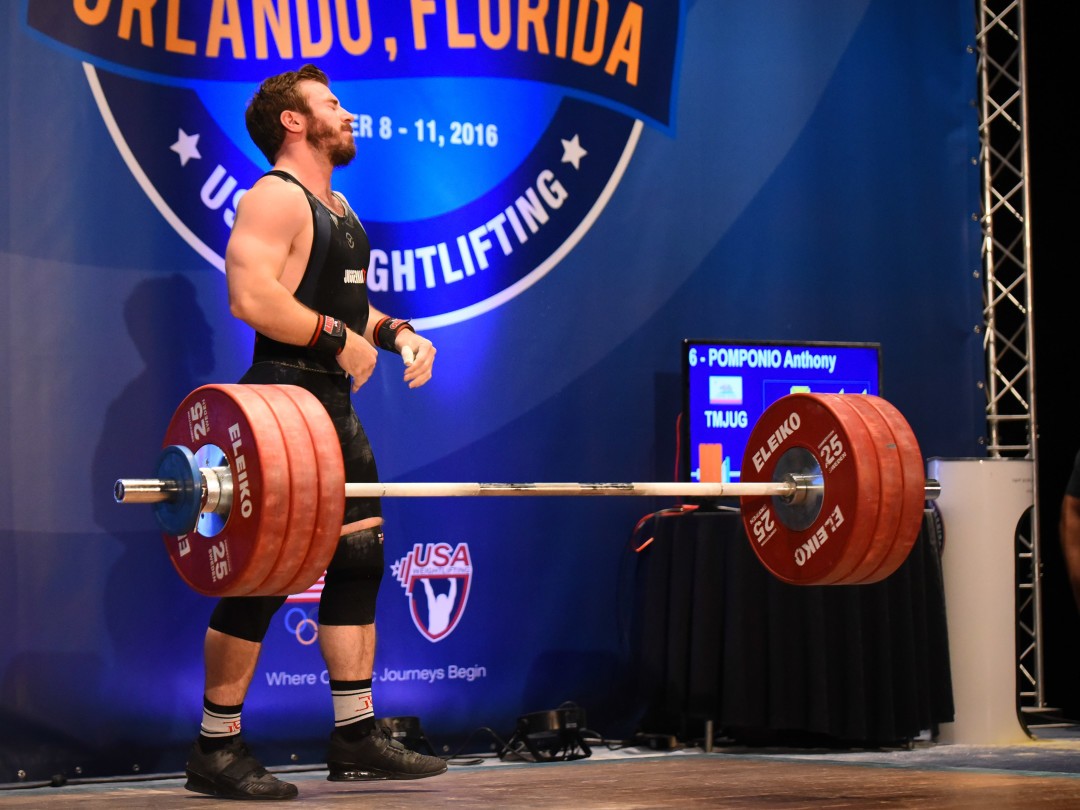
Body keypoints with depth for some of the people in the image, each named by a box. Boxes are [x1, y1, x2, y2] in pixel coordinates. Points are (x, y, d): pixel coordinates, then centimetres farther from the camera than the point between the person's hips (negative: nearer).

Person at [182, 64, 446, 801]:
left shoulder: (336, 206, 21)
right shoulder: (275, 197, -10)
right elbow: (250, 296, -23)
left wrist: (395, 332, 9)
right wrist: (338, 338, -22)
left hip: (335, 403, 10)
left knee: (359, 562, 10)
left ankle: (357, 738, 17)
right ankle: (216, 752, -3)